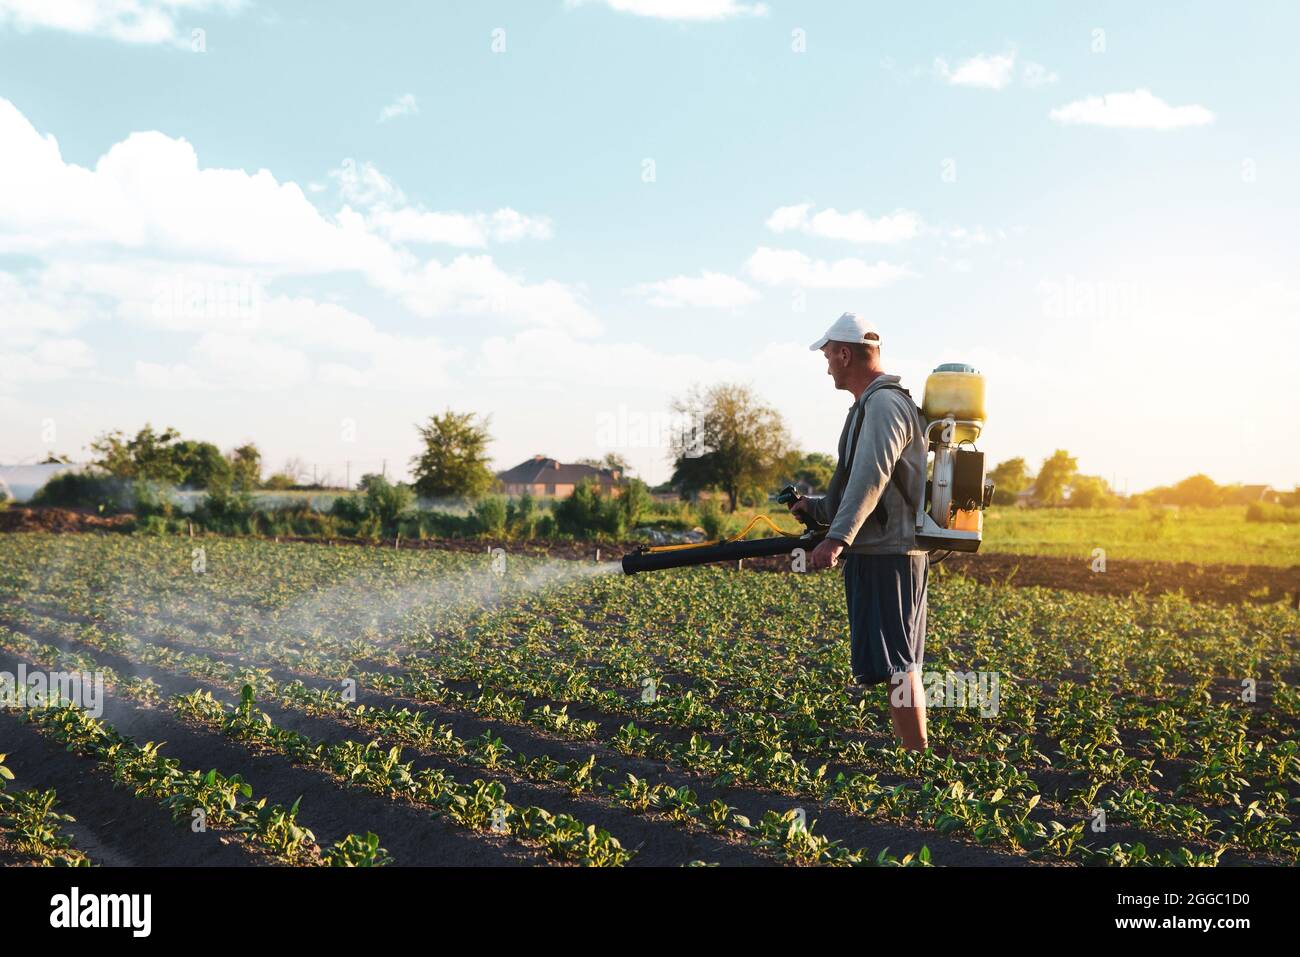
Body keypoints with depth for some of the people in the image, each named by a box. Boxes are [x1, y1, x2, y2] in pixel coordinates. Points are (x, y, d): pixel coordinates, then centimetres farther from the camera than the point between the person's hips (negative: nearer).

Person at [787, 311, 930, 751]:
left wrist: (837, 538, -36)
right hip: (884, 553, 11)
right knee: (899, 664, 15)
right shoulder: (874, 404, 21)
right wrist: (817, 508, 23)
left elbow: (871, 476, -28)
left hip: (887, 556, -11)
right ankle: (912, 754, 22)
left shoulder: (884, 404, -13)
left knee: (897, 665, -10)